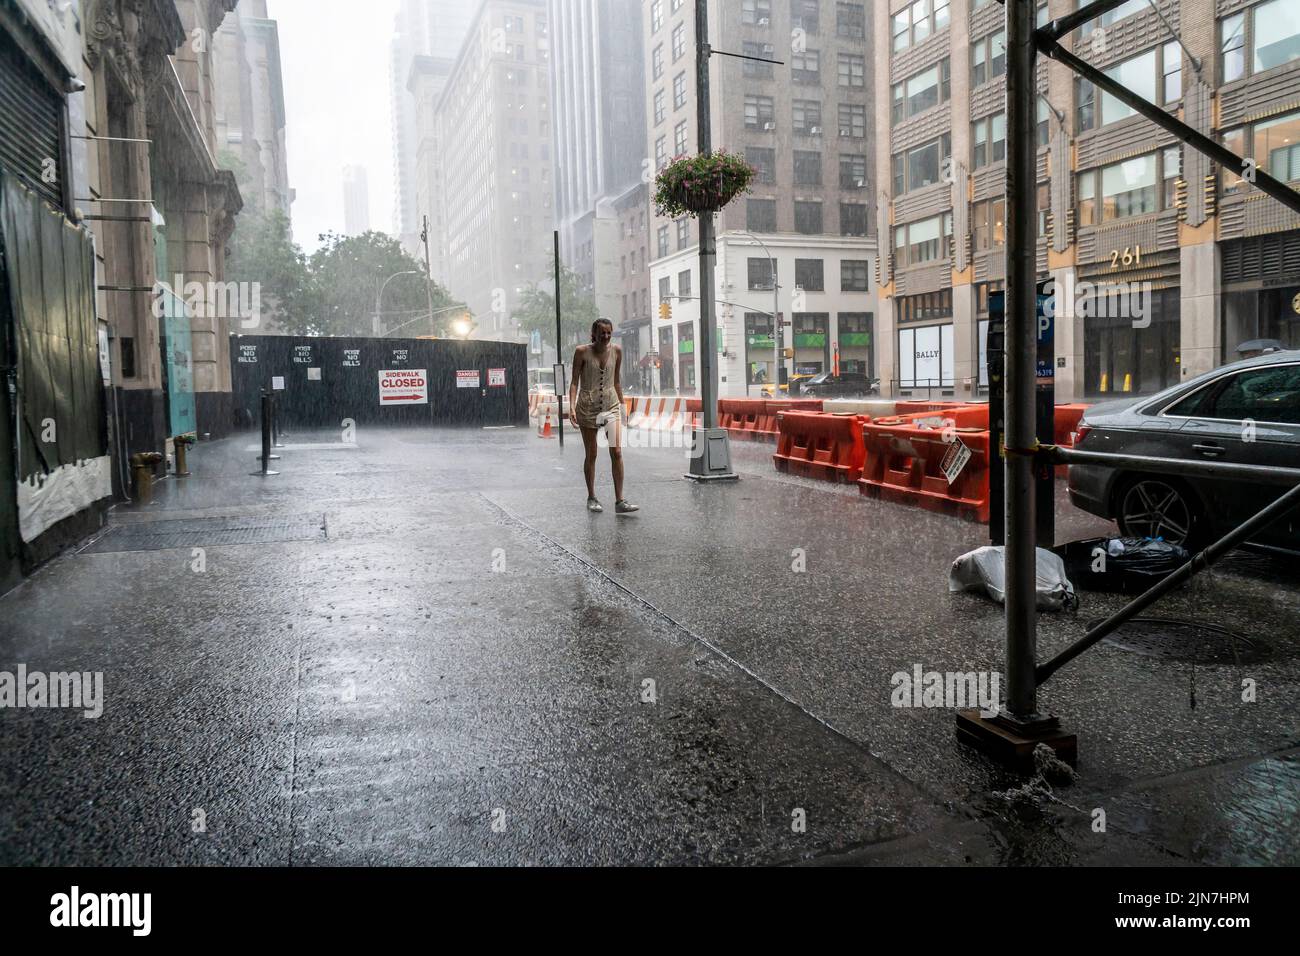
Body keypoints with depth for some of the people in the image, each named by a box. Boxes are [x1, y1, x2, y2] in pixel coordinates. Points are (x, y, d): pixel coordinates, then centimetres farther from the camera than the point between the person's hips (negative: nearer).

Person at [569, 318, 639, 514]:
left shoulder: (616, 351, 4)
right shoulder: (582, 352, -6)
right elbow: (575, 382, -4)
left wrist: (622, 404, 16)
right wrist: (572, 407, -14)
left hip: (611, 405, 2)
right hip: (588, 407, -2)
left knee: (616, 451, -10)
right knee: (591, 455, 6)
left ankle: (619, 500, -7)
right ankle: (591, 498, 19)